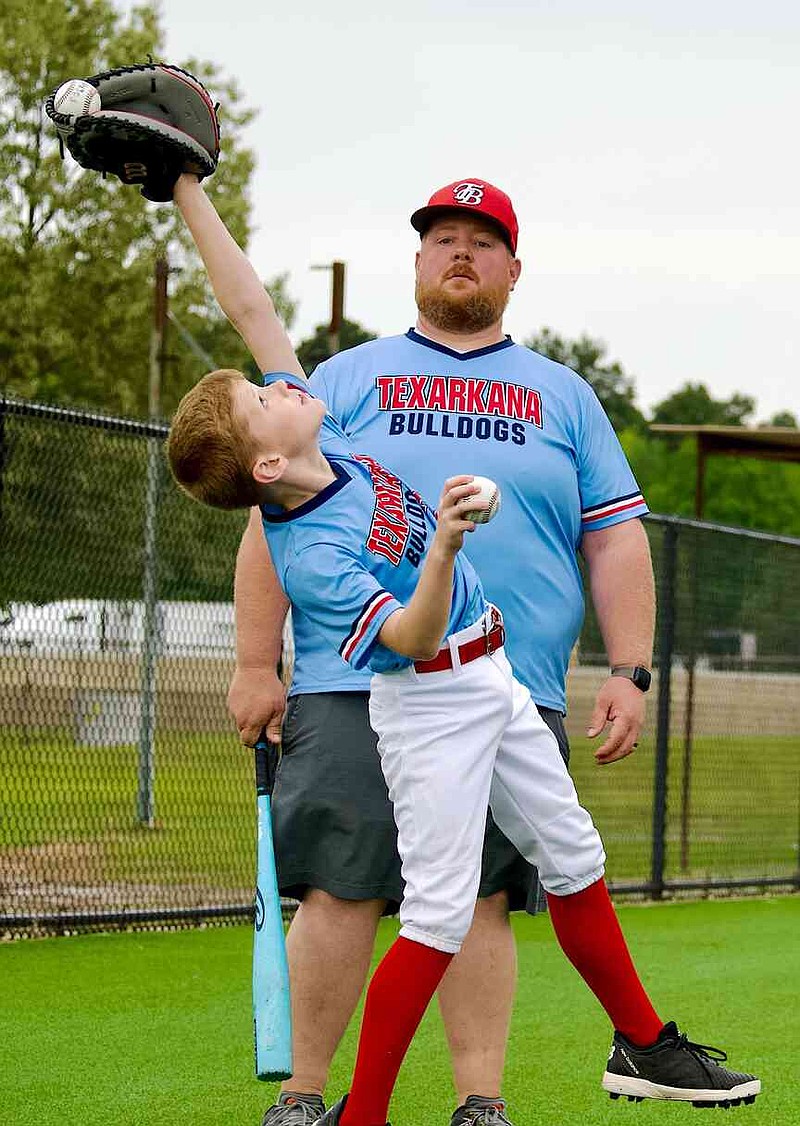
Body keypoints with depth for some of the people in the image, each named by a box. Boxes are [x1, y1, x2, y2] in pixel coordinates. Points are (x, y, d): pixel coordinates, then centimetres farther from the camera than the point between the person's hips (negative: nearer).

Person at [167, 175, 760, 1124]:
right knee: (439, 918, -10)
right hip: (430, 707, -9)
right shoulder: (308, 556, -25)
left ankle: (644, 1048, 30)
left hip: (493, 683, 9)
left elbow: (250, 307, 0)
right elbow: (410, 636, -33)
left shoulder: (314, 430, -3)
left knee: (573, 862, 17)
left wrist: (190, 193, -3)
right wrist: (442, 546, -50)